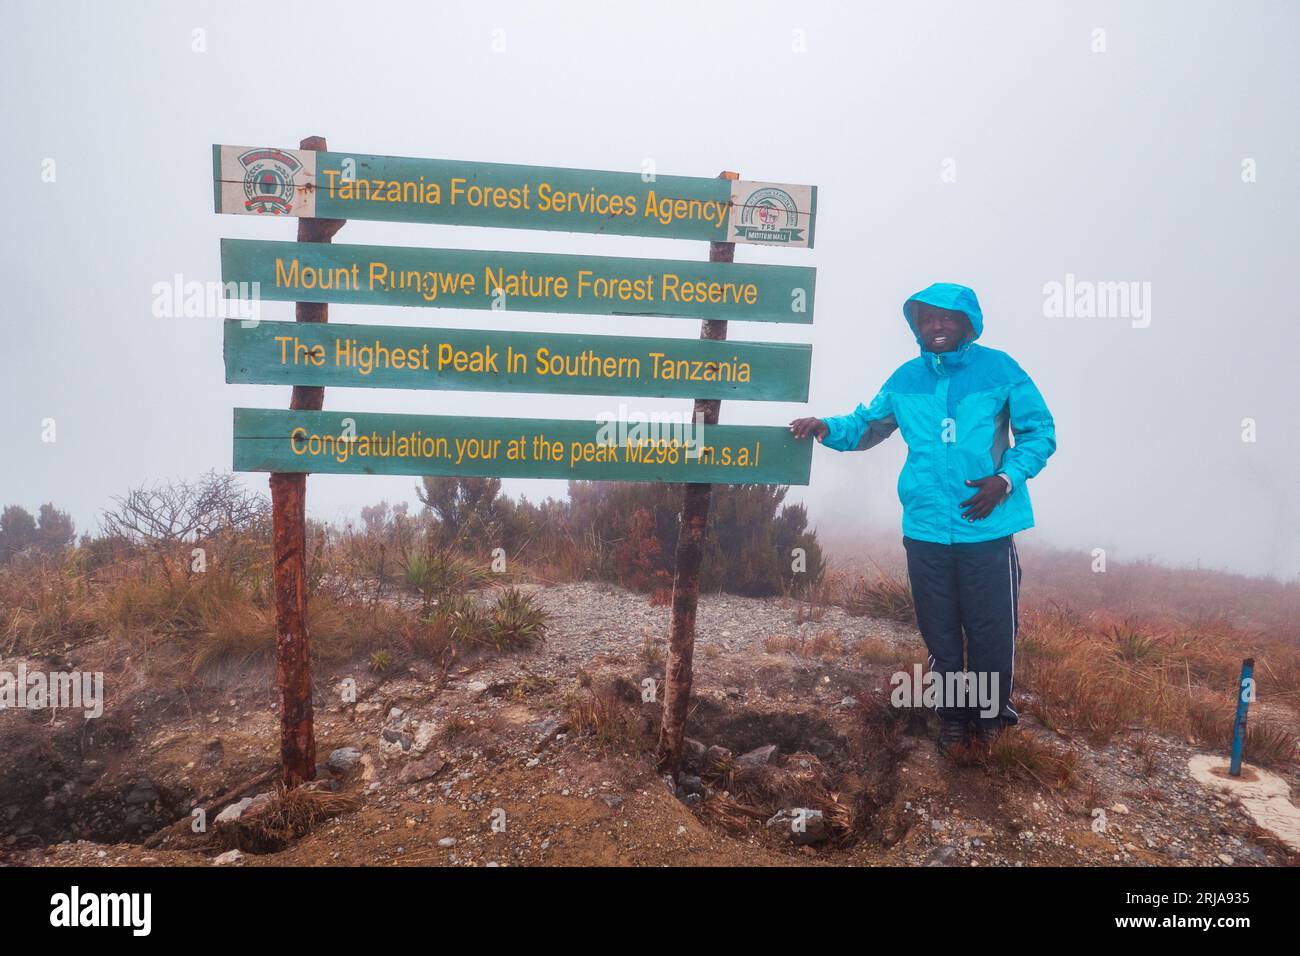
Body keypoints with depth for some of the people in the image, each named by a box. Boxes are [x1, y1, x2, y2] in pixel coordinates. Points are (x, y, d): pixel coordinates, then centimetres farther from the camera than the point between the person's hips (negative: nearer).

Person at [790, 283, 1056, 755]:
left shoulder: (1000, 369, -4)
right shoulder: (905, 379, 5)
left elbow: (1039, 431, 0)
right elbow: (866, 425, 13)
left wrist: (1006, 479, -14)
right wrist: (826, 427, -7)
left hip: (988, 530, -3)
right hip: (925, 531, 3)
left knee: (991, 632, 7)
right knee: (940, 632, 14)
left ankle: (990, 717, 29)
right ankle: (953, 715, 34)